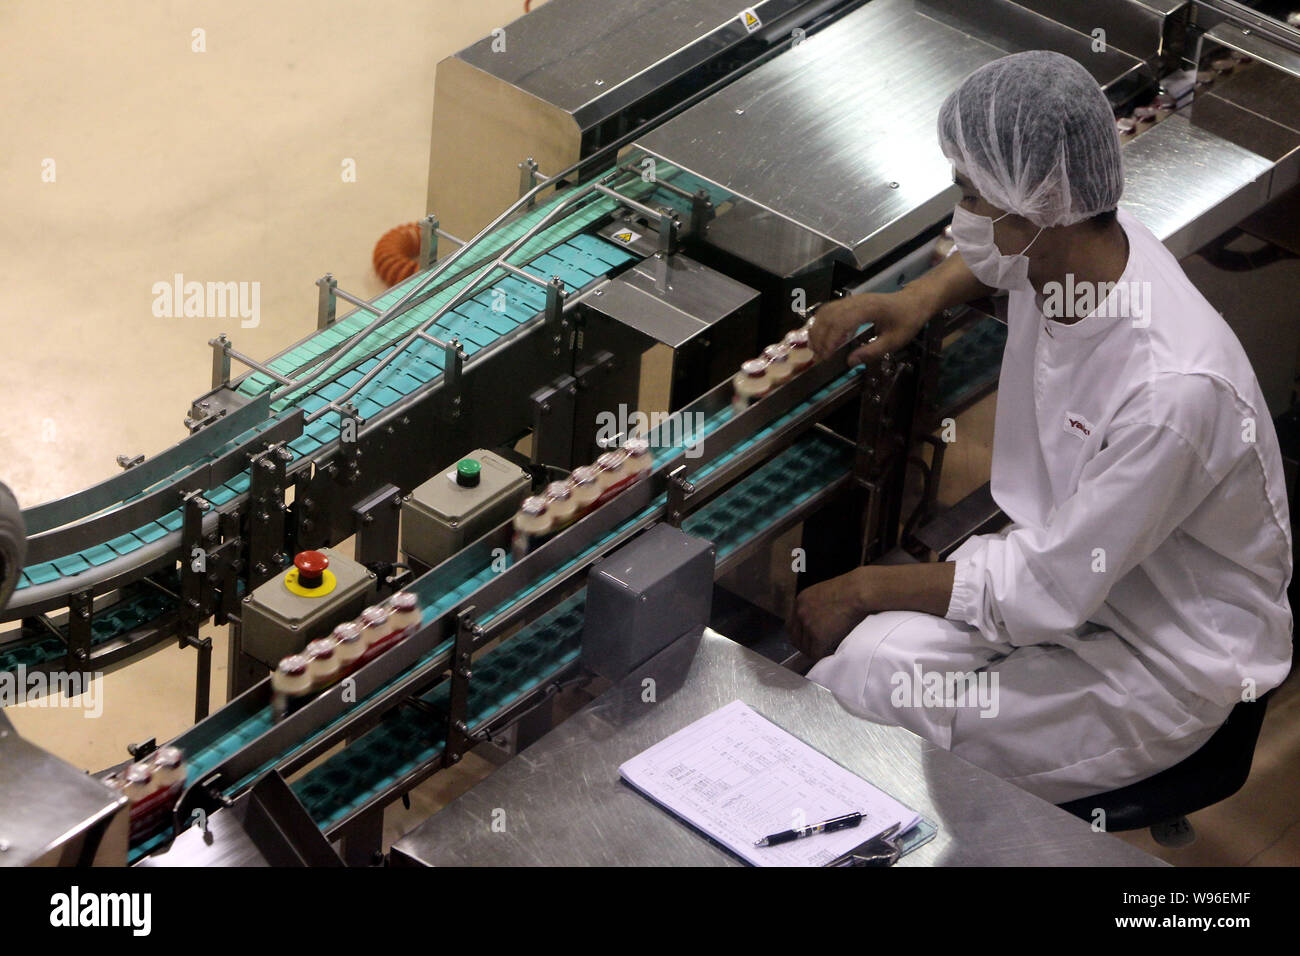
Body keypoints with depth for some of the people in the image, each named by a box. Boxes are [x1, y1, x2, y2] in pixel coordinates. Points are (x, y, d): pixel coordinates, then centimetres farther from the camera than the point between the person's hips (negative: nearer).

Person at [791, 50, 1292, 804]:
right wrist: (920, 299, 1)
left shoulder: (1171, 390, -35)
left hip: (1169, 662, -8)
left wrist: (867, 588, -16)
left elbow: (1052, 590, -26)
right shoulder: (1067, 247, -10)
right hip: (1067, 564, 8)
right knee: (865, 659, -16)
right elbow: (993, 257, 21)